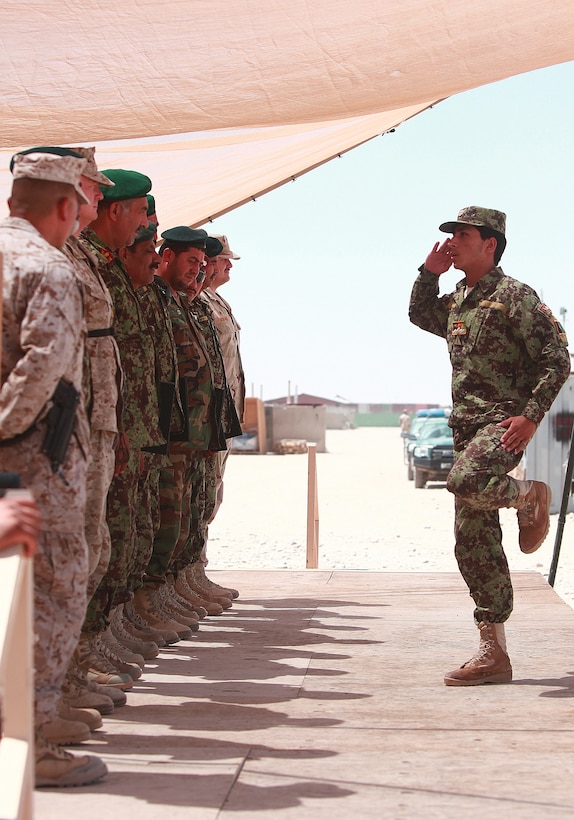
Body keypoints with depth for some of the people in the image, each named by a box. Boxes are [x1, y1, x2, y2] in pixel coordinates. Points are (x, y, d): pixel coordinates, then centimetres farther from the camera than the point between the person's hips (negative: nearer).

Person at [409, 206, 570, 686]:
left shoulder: (514, 296, -7)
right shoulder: (457, 302, 16)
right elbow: (419, 314, 36)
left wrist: (531, 416, -20)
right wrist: (430, 271, 19)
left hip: (504, 423, -8)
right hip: (466, 426, 8)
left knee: (465, 483, -38)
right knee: (474, 543, 5)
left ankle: (530, 498, -4)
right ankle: (493, 654, 9)